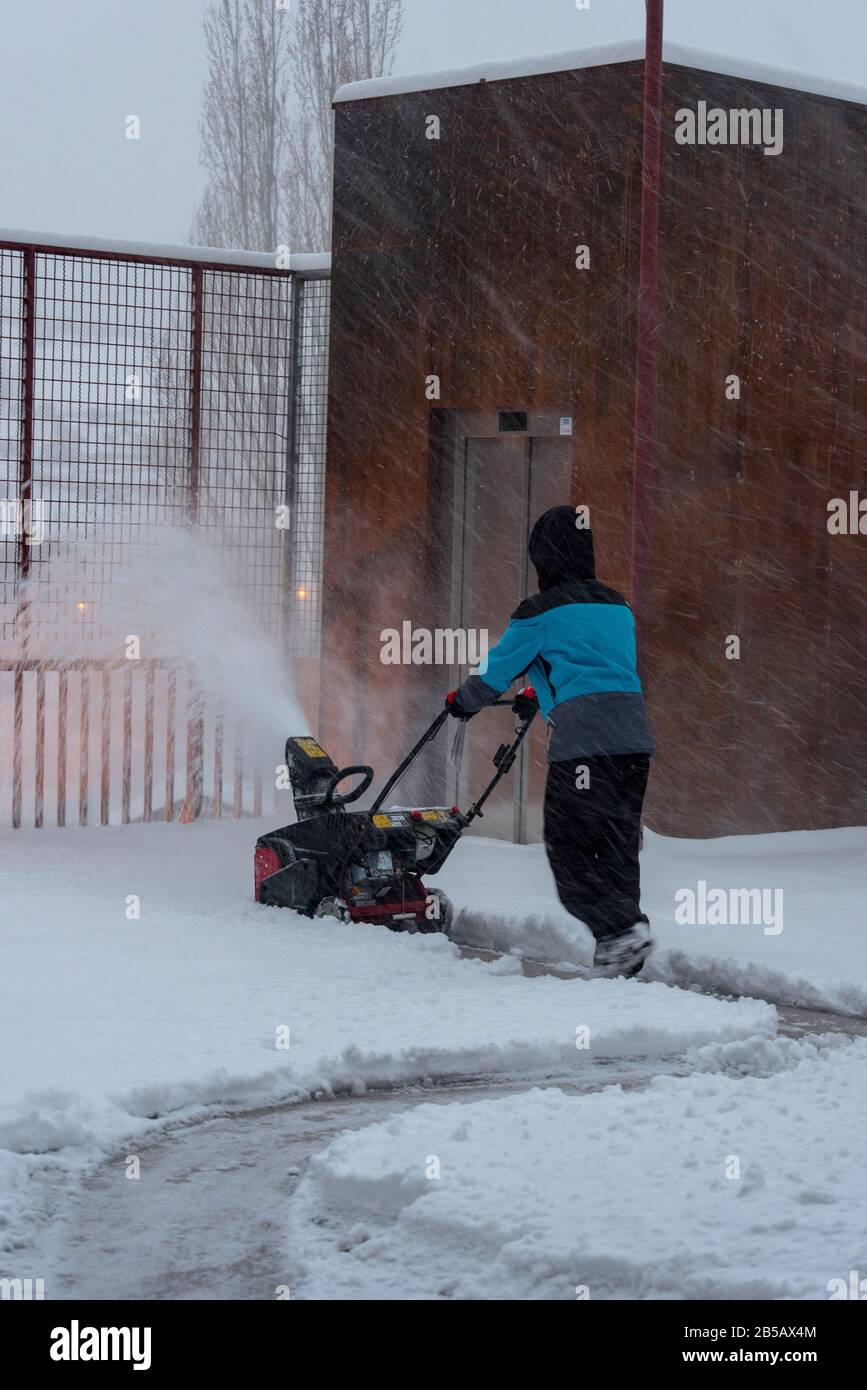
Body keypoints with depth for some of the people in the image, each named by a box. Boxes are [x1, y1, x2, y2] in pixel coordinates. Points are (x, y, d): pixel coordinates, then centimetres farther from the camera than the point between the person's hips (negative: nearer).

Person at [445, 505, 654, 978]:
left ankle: (621, 926, -18)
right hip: (635, 738, 7)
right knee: (617, 843, 11)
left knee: (567, 844, -1)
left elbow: (497, 670, 11)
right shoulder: (618, 607, 19)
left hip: (581, 740, -7)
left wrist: (462, 702, 31)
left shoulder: (540, 613, -1)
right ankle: (619, 955, 8)